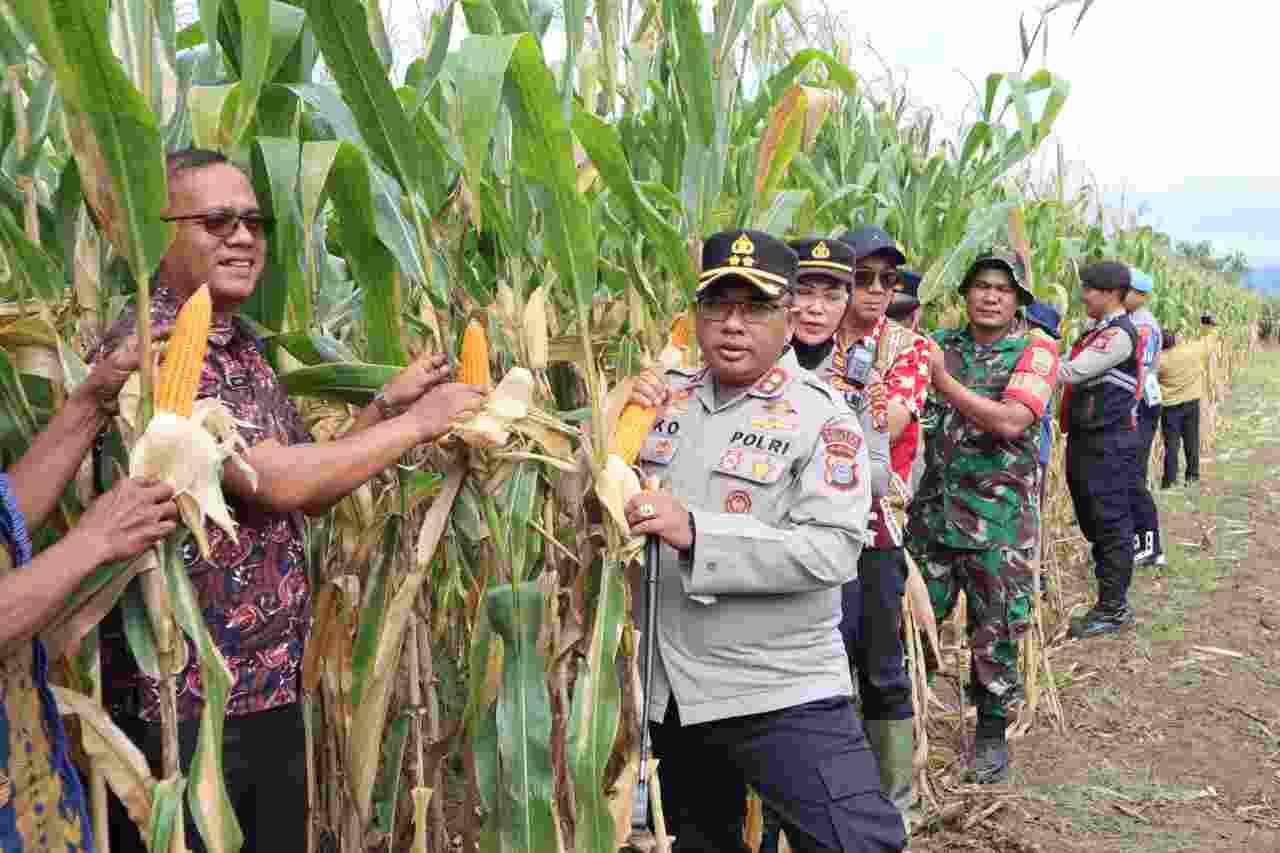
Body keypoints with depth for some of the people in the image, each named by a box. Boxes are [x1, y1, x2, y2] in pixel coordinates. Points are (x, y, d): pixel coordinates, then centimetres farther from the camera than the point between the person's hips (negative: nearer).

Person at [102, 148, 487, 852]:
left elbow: (313, 491, 16)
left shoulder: (243, 348, 11)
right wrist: (417, 423, -15)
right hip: (179, 705, -8)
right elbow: (277, 482, -25)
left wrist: (387, 403, 4)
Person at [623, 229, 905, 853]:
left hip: (784, 692, -5)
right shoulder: (666, 397, 7)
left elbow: (832, 551, -21)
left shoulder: (820, 416, -10)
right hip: (672, 688, 6)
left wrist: (696, 533, -29)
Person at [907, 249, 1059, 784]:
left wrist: (944, 379, -17)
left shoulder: (1035, 352, -5)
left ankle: (992, 731, 23)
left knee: (996, 633, 5)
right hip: (932, 510, 4)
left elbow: (1010, 422, -19)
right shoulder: (941, 344, 8)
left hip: (1000, 518, -3)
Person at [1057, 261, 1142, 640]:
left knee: (1110, 524, -2)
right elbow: (1075, 375, 19)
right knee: (1093, 522, 15)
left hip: (1108, 444, -10)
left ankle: (1112, 609, 6)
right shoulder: (1097, 330, 15)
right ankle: (1114, 598, 26)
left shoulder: (1118, 334, -16)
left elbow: (1071, 373, -22)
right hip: (1087, 439, 10)